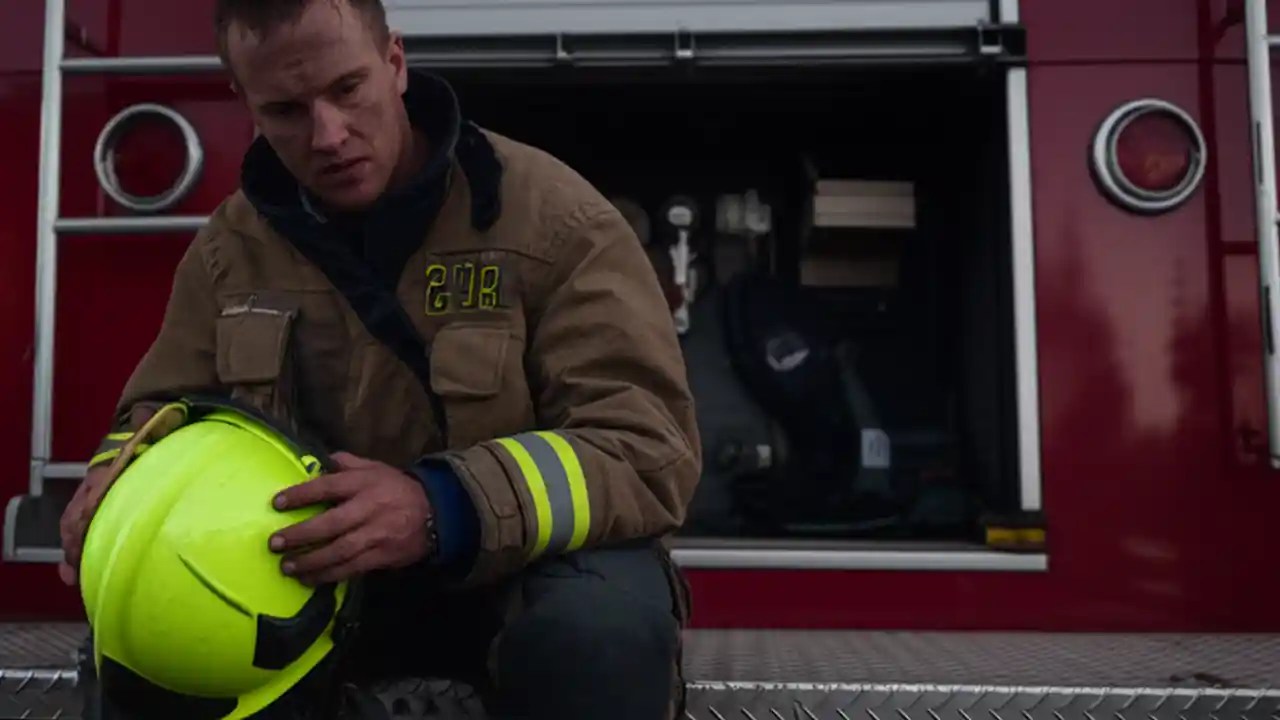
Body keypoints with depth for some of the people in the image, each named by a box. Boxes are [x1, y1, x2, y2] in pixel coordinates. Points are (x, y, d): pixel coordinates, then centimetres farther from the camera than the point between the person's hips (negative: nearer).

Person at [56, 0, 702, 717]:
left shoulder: (552, 218, -15)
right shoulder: (232, 244, 2)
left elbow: (650, 445, -22)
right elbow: (166, 406, 14)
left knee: (603, 623, -36)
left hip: (517, 569, -4)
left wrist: (446, 509, -38)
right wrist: (128, 473, -12)